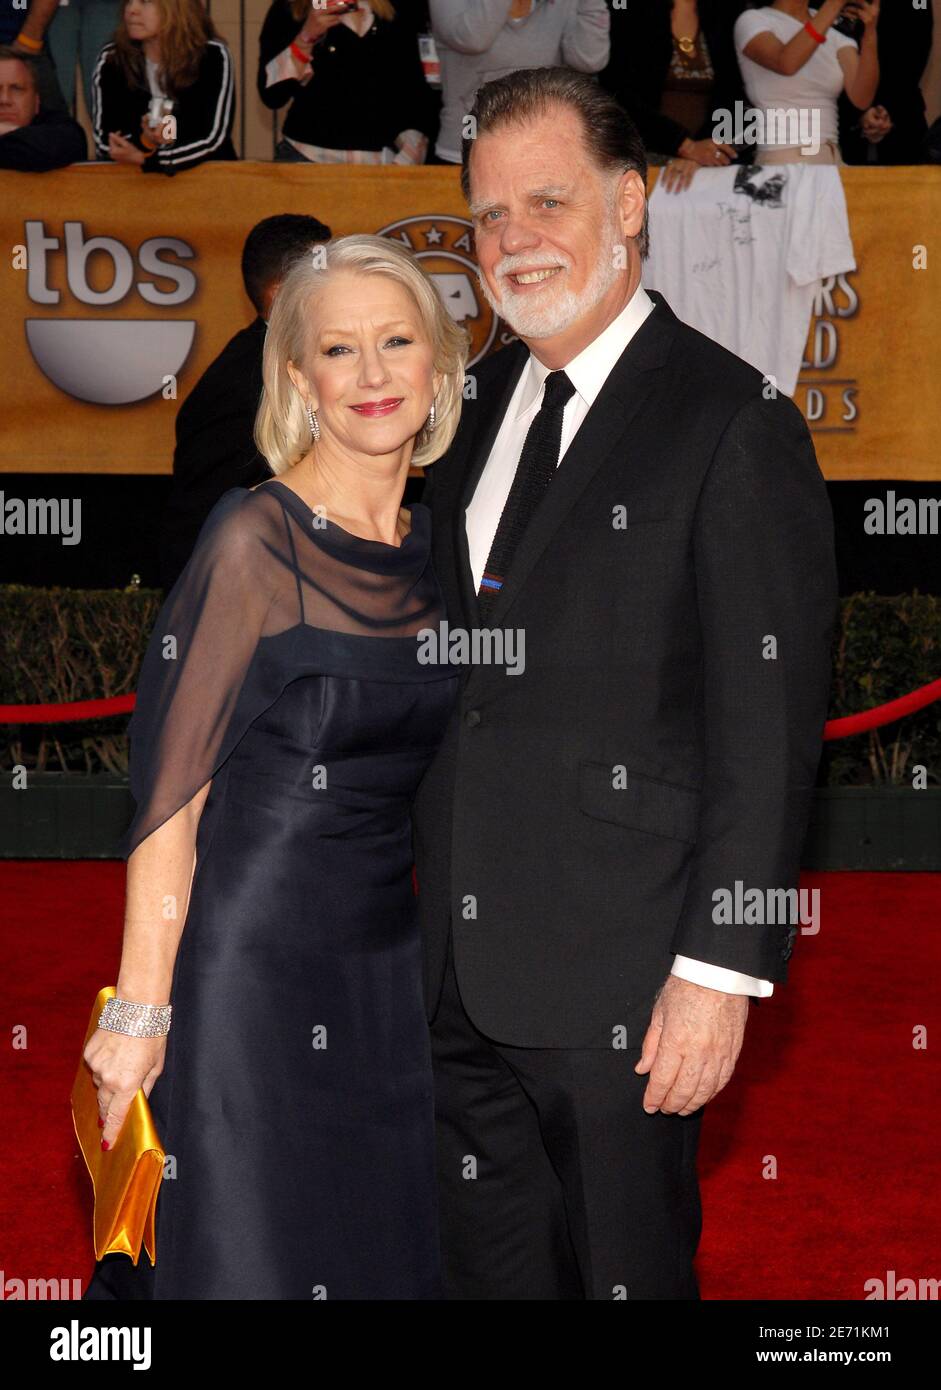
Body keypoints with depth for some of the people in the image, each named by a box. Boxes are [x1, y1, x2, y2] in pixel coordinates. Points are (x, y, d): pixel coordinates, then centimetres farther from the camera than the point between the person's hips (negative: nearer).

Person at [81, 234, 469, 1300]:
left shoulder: (432, 550, 7)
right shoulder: (257, 539, -13)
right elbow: (170, 790, -15)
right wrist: (140, 1013, -18)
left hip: (387, 961, 7)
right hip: (247, 961, -7)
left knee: (384, 1256, 13)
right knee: (246, 1258, 2)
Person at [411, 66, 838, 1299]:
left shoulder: (734, 424, -10)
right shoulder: (477, 408, 12)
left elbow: (768, 726, -13)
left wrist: (722, 966, -16)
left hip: (620, 986, -6)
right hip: (459, 970, 7)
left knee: (624, 1272, 7)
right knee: (488, 1270, 15)